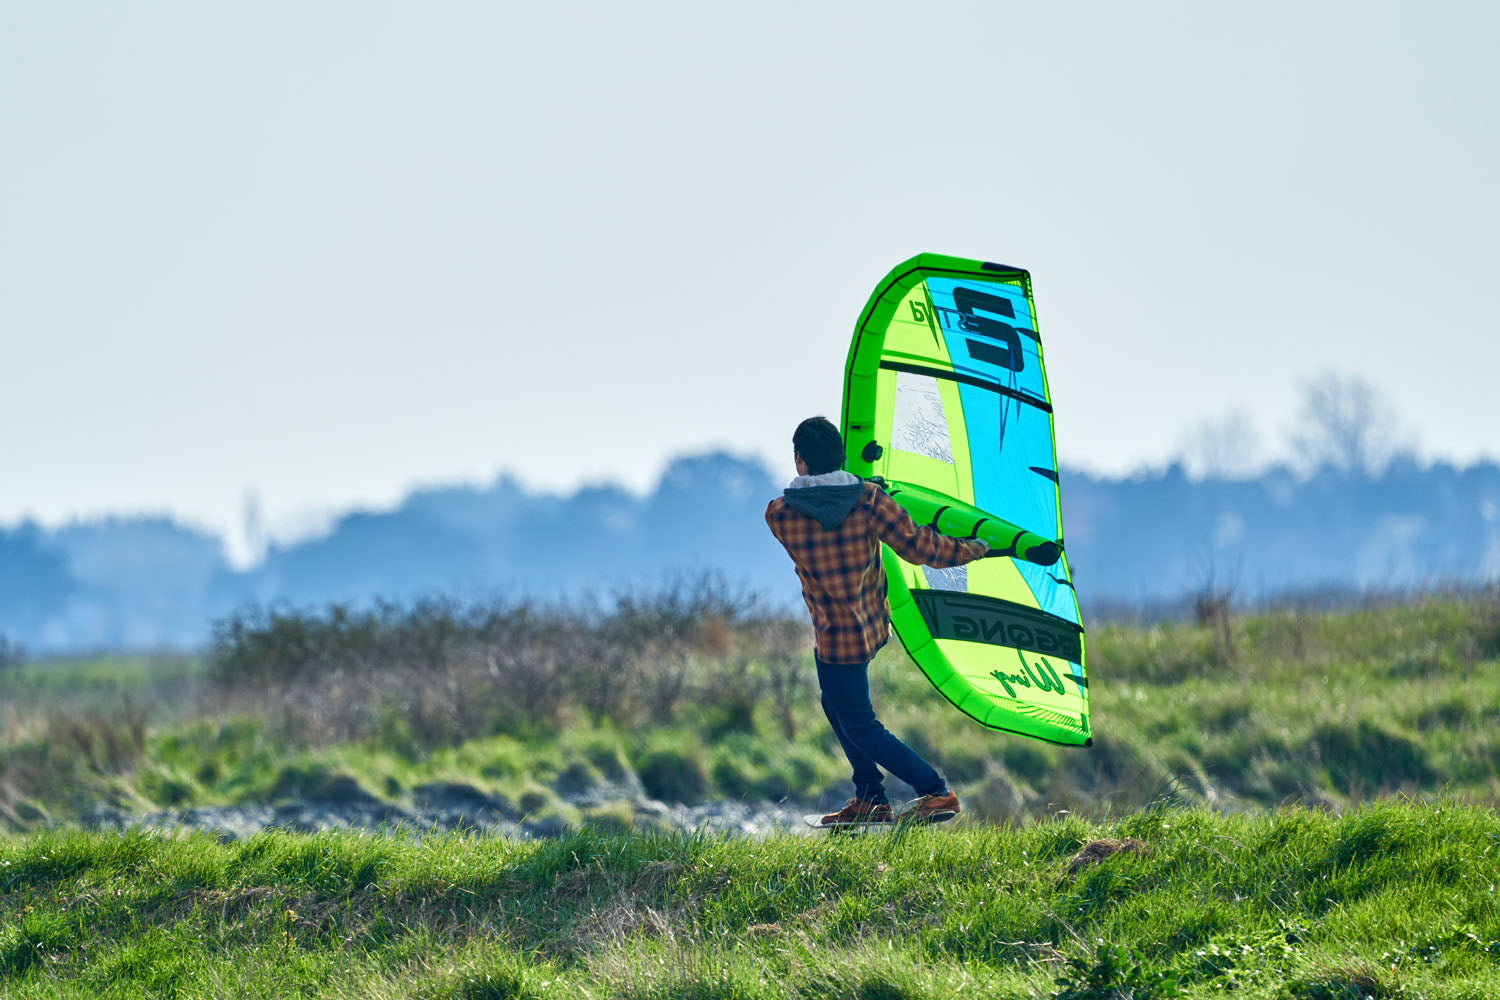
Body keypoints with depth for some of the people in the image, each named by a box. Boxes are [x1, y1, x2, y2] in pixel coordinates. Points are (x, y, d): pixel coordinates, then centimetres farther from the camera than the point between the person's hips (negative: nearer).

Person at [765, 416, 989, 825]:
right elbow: (919, 546, -10)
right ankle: (870, 799, 25)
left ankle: (936, 792, -2)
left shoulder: (779, 514, -16)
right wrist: (972, 549, 6)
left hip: (837, 638, -6)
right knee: (837, 706, 25)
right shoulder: (868, 500, -12)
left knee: (860, 726, 6)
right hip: (873, 623, 6)